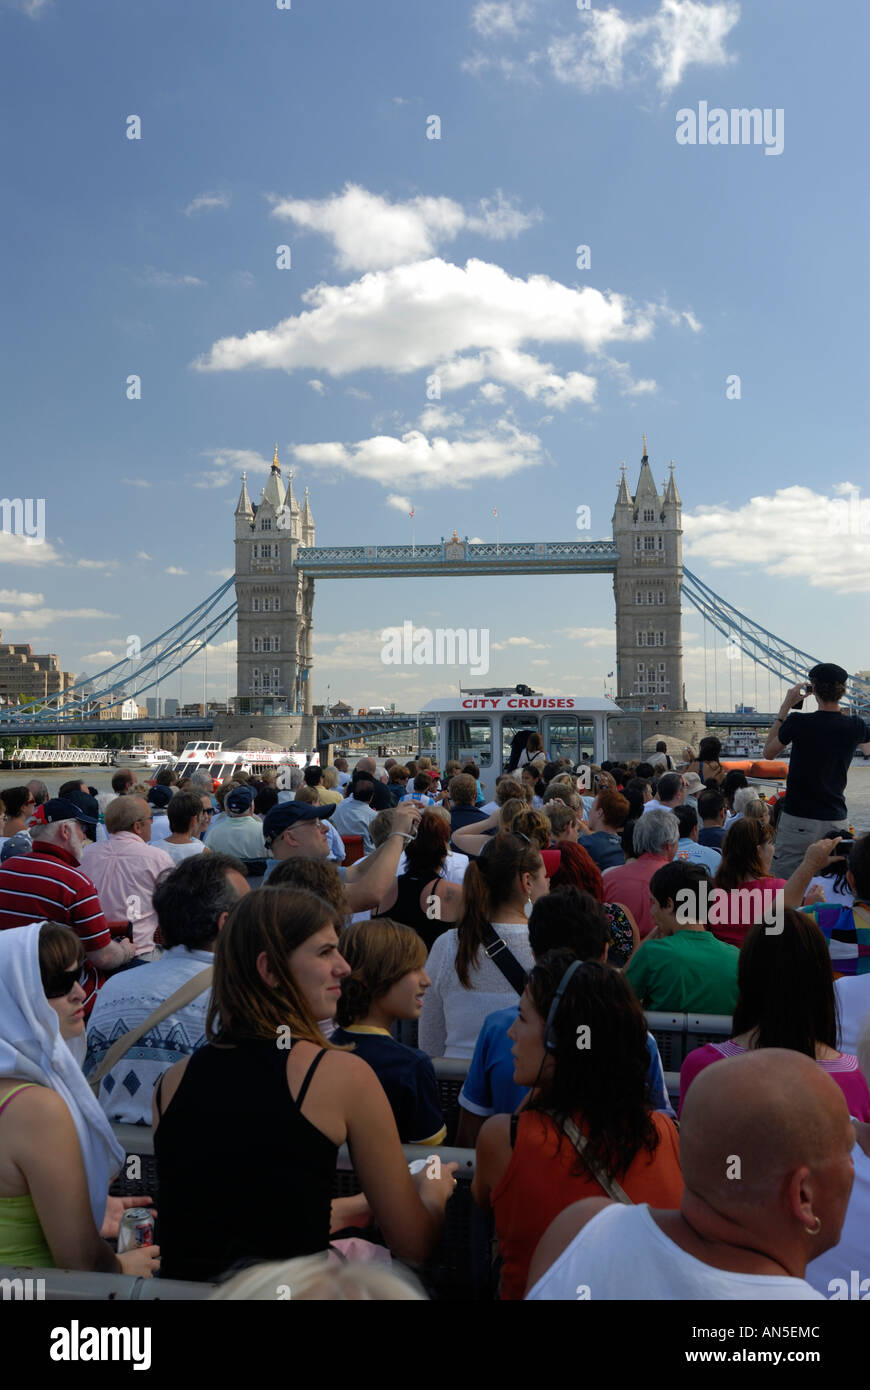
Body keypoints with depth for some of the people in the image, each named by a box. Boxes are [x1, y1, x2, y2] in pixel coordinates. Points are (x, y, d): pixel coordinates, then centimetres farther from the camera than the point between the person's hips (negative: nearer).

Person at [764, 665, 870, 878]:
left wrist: (785, 707, 7)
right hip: (836, 820, 3)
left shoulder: (798, 723, -13)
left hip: (798, 820, -3)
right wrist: (844, 713, 24)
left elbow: (769, 752, 7)